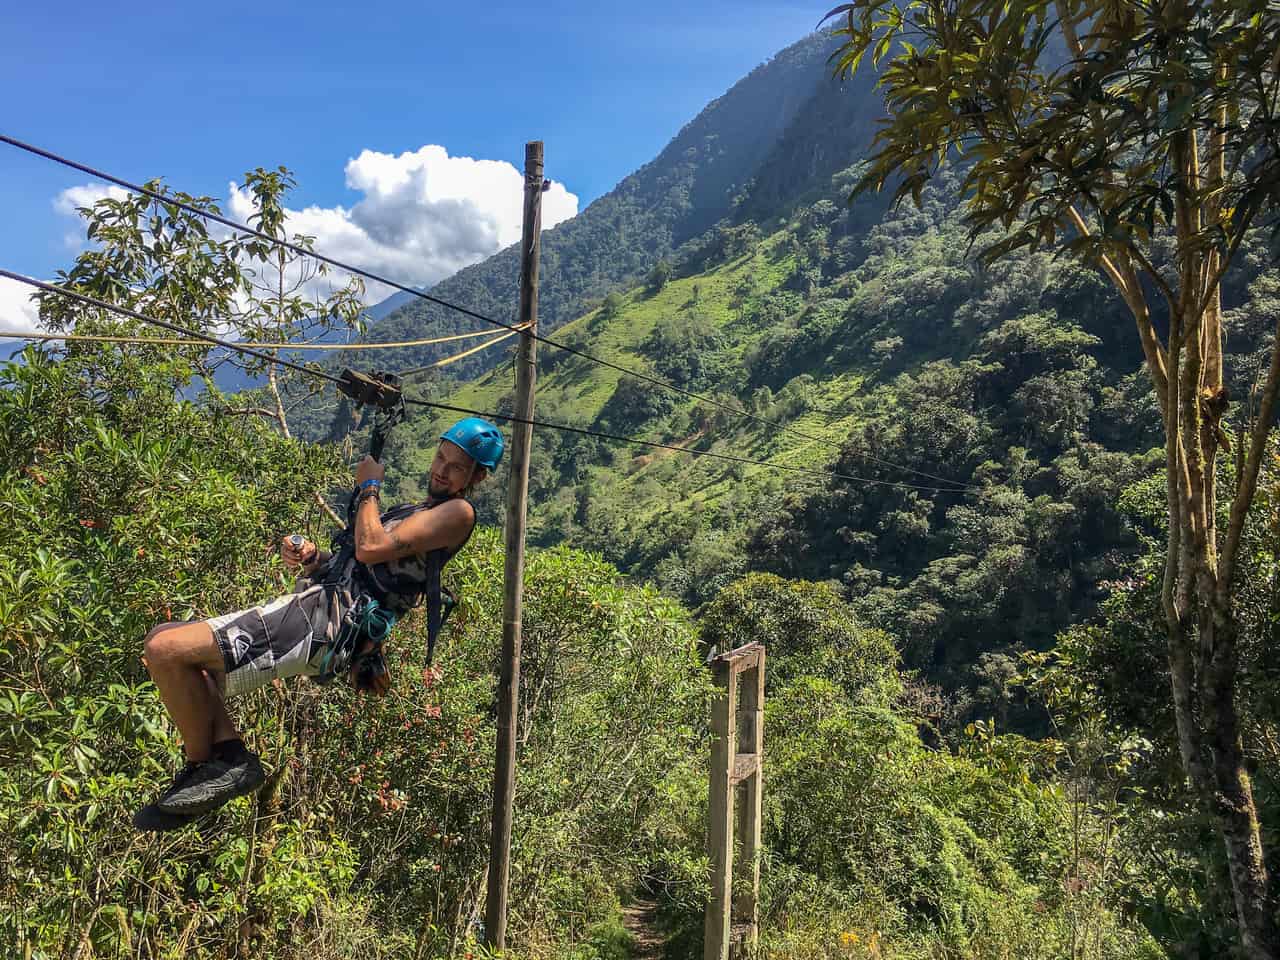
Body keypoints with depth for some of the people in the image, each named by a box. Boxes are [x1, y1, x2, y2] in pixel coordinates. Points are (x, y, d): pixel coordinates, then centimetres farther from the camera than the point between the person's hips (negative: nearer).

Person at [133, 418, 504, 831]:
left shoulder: (458, 513, -5)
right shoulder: (414, 511, 27)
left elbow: (370, 548, -18)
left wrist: (369, 487, -2)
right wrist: (311, 557, 5)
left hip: (325, 623, -11)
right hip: (317, 600, 11)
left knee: (166, 649, -17)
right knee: (164, 642, 11)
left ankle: (203, 766, 1)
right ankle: (229, 752, 1)